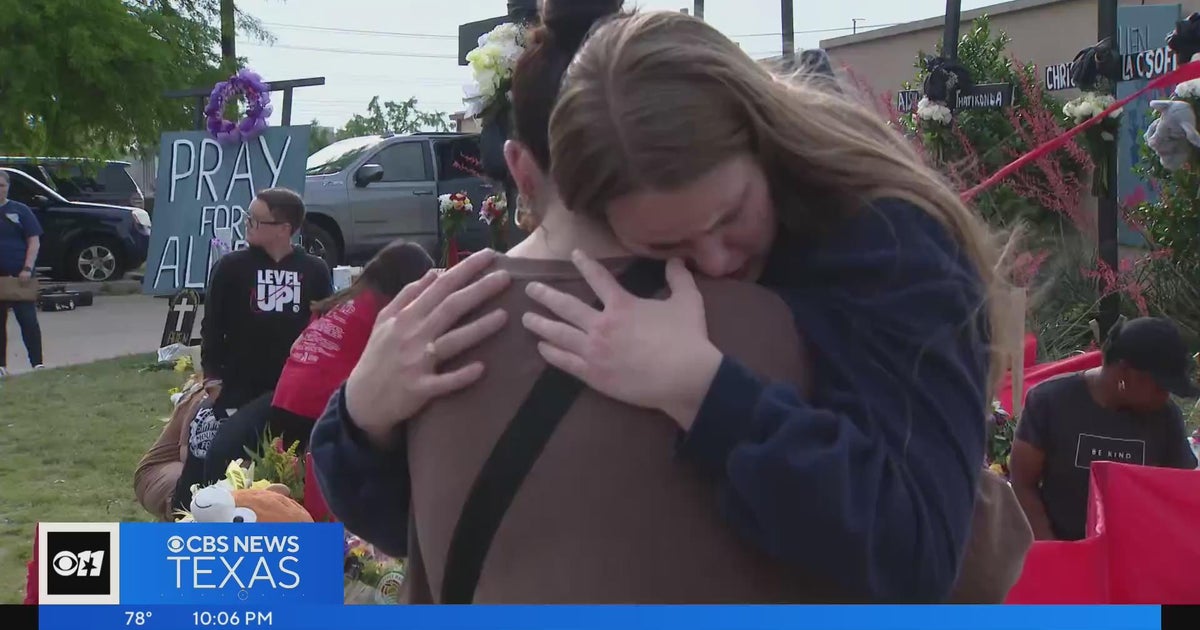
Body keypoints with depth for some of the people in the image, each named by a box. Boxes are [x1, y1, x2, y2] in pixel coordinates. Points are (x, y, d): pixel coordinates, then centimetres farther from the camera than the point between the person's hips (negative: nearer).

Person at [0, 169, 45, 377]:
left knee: (28, 319, -6)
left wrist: (27, 269, -11)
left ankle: (37, 363, -5)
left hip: (19, 276, -2)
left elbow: (34, 242, 0)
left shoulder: (19, 210, 2)